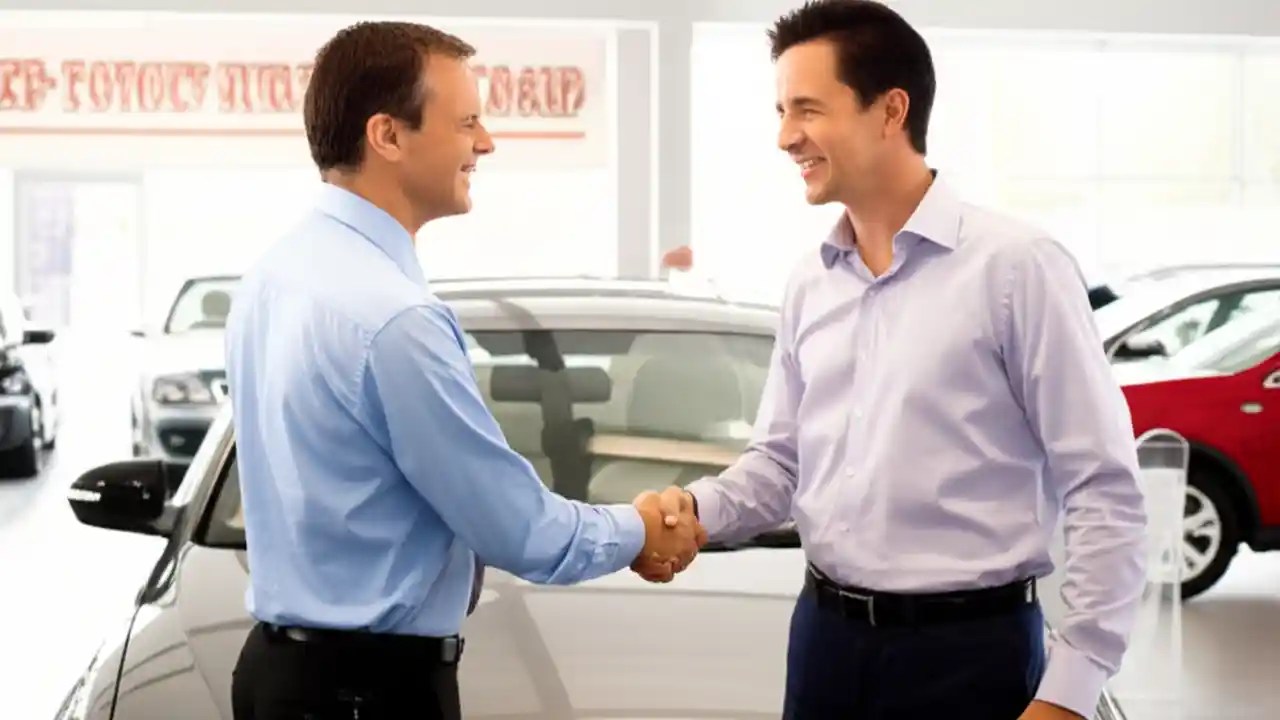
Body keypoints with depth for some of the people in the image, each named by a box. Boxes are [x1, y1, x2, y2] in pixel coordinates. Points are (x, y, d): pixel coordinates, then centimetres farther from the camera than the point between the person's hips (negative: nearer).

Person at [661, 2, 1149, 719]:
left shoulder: (1015, 266, -12)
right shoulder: (811, 283, 8)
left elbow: (1106, 492, -12)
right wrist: (695, 509, -6)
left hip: (966, 648, -6)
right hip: (825, 634, 6)